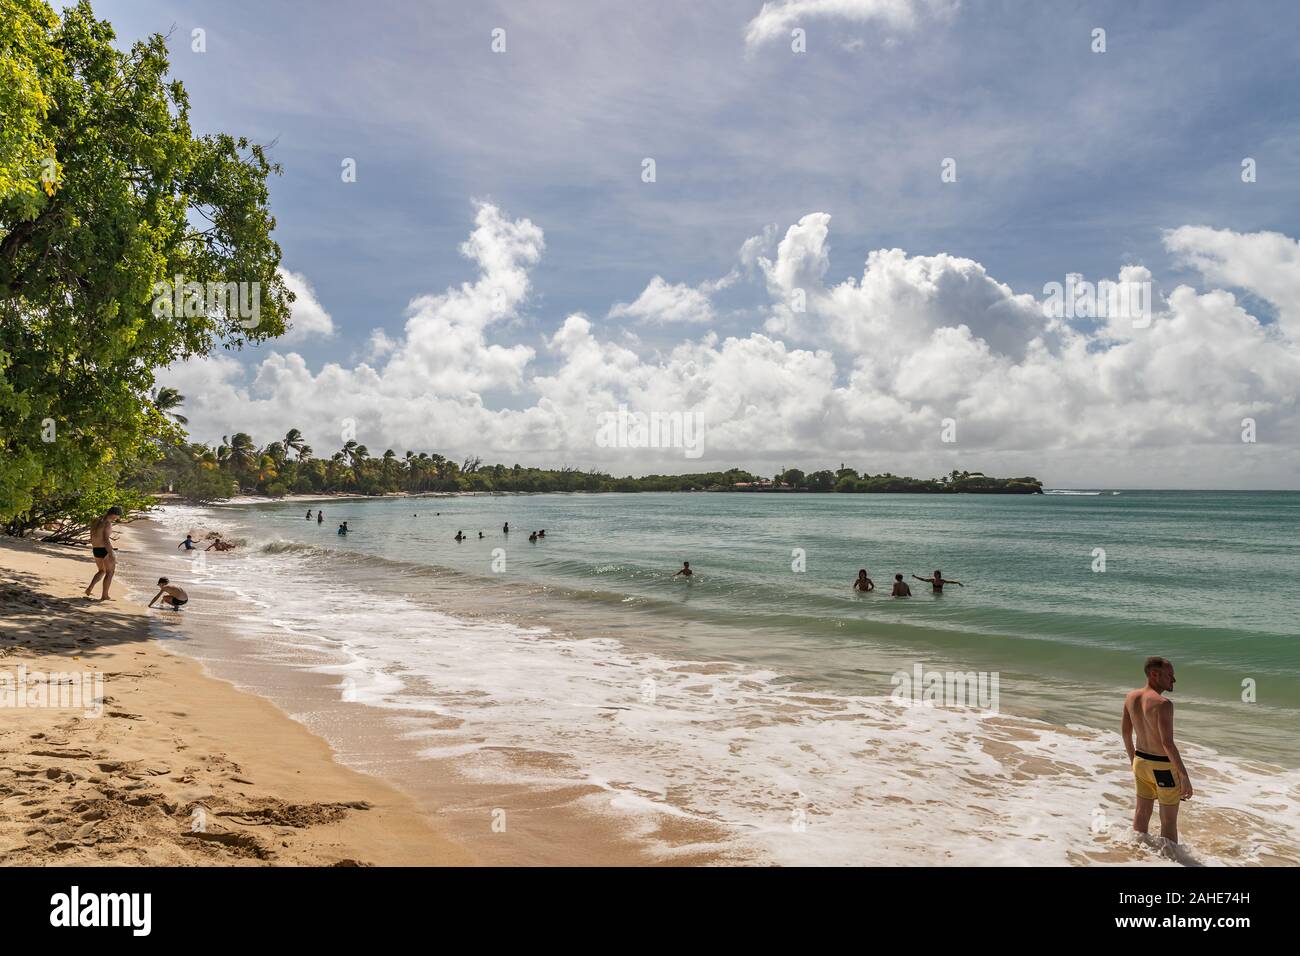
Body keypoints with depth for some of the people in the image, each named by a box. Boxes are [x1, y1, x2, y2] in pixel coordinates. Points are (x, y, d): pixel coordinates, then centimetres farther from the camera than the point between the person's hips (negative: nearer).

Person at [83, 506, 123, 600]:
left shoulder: (95, 521, 8)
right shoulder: (107, 523, -18)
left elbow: (92, 538, 16)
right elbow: (106, 540, -25)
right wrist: (111, 555, -25)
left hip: (96, 550, 8)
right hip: (105, 550, -8)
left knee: (101, 571, 25)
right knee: (110, 572, 8)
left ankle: (90, 587, 7)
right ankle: (104, 595, 9)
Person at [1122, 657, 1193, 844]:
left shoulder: (1131, 697, -1)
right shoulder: (1163, 704, -25)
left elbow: (1125, 731, 10)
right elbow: (1168, 743, -28)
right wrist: (1184, 777, -23)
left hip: (1141, 761, 7)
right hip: (1163, 766, -7)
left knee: (1142, 811, 21)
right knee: (1169, 820, 7)